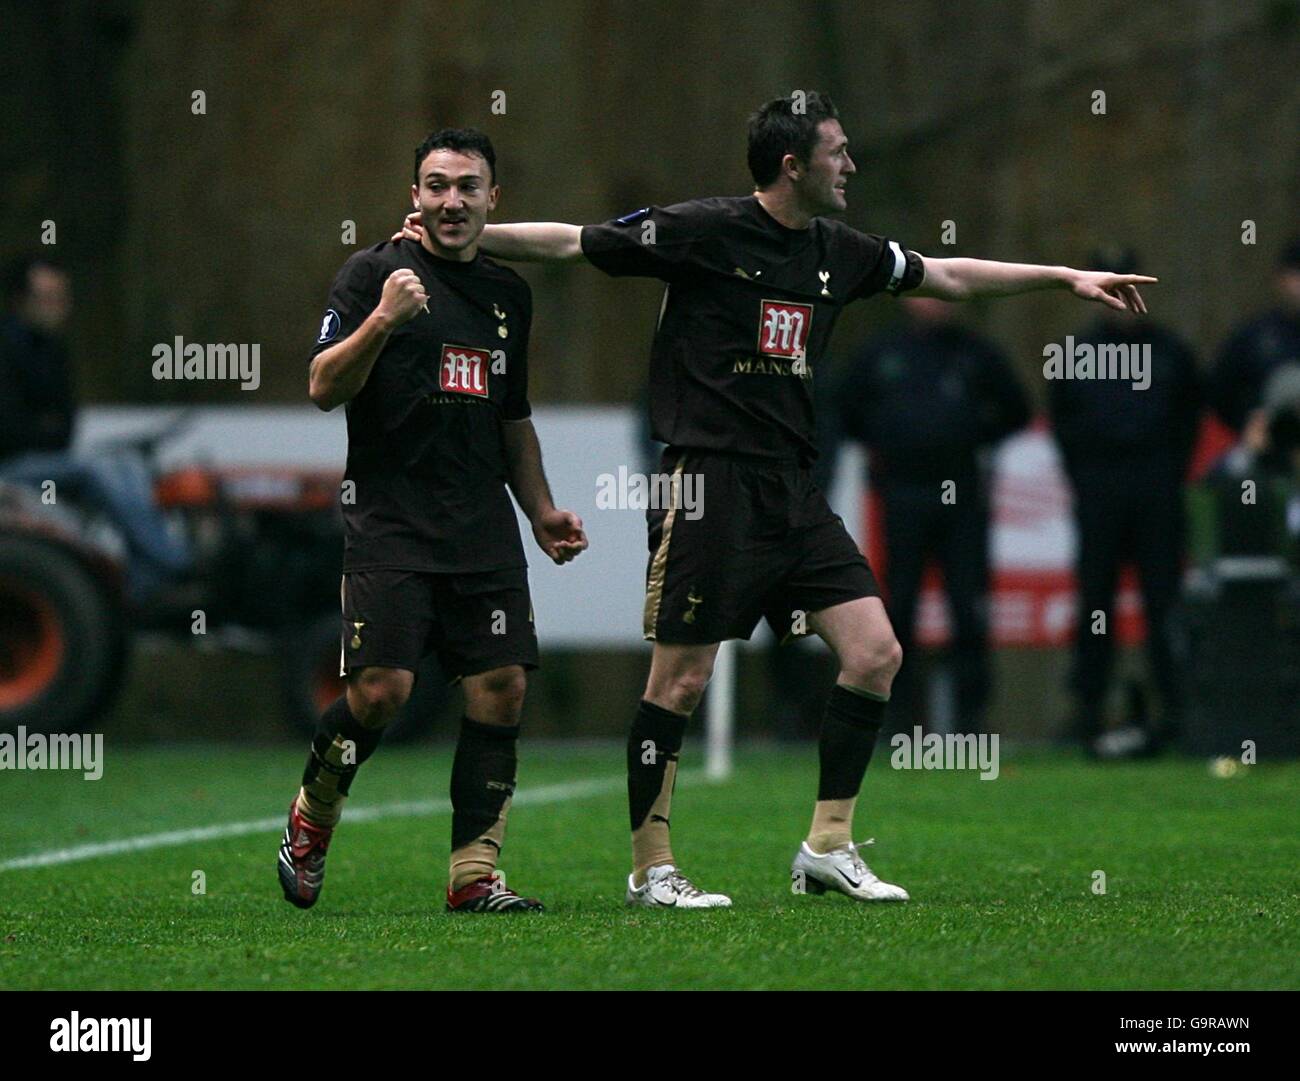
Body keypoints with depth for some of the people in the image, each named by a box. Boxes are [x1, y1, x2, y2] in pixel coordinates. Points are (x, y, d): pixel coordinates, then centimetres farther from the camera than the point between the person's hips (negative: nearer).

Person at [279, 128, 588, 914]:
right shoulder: (375, 273, 0)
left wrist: (543, 511, 20)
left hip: (483, 527, 6)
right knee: (382, 687, -15)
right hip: (389, 521, -6)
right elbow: (324, 388, -9)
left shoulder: (510, 294, 18)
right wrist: (380, 321, -23)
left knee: (502, 687, -4)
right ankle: (311, 820, 12)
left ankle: (474, 875, 2)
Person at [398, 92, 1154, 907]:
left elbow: (945, 276, 25)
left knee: (876, 652, -2)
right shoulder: (703, 231, -8)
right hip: (710, 483, -7)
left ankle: (829, 847, 7)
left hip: (794, 490, 7)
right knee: (682, 678, -4)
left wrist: (1067, 277, 27)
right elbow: (573, 244, -4)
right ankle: (651, 869, 7)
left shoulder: (839, 252, 12)